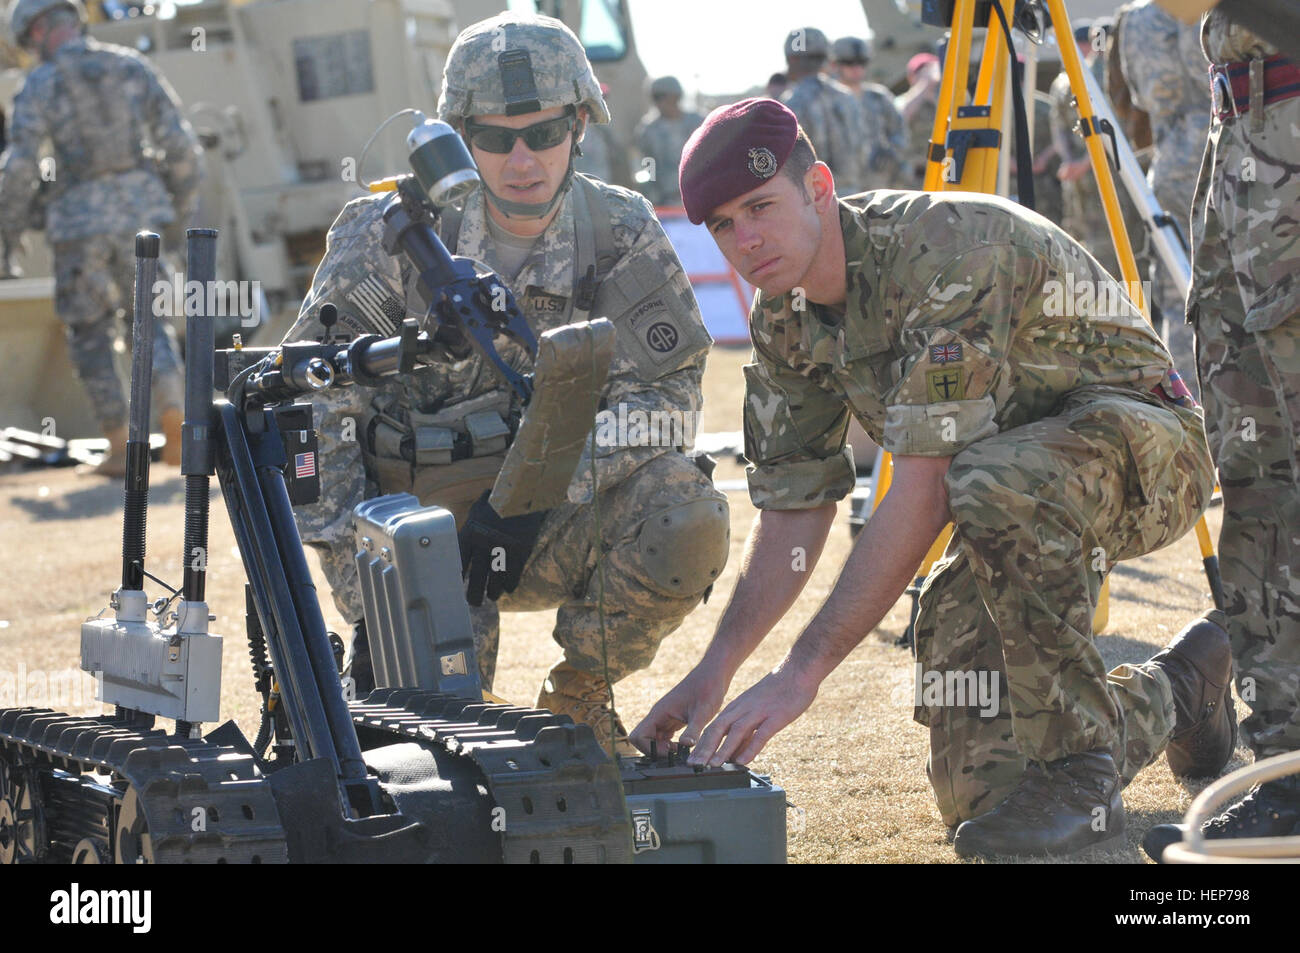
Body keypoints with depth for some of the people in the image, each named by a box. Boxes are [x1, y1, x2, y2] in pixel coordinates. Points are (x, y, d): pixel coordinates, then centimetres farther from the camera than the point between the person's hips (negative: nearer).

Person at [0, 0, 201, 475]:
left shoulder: (40, 85, -3)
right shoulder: (133, 67, 6)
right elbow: (181, 146, 3)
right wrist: (181, 213, 14)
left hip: (81, 221, -2)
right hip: (139, 213, 3)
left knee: (89, 332, 11)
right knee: (150, 319, 15)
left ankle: (120, 449, 8)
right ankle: (173, 415, -9)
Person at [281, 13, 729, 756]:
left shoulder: (621, 234, -6)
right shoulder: (393, 234, -12)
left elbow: (665, 391, -10)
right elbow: (307, 405, -12)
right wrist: (365, 596, -19)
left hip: (550, 526, 2)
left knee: (685, 515, -28)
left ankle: (577, 696, -2)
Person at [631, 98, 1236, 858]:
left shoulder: (944, 249, -30)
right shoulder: (786, 319, -3)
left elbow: (924, 490, -34)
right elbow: (793, 512, 3)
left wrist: (803, 672, -36)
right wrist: (714, 672, -9)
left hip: (1139, 444, -8)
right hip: (1022, 510, 8)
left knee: (995, 487, -42)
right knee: (979, 793, -4)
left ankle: (1079, 775, -25)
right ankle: (1169, 698, 25)